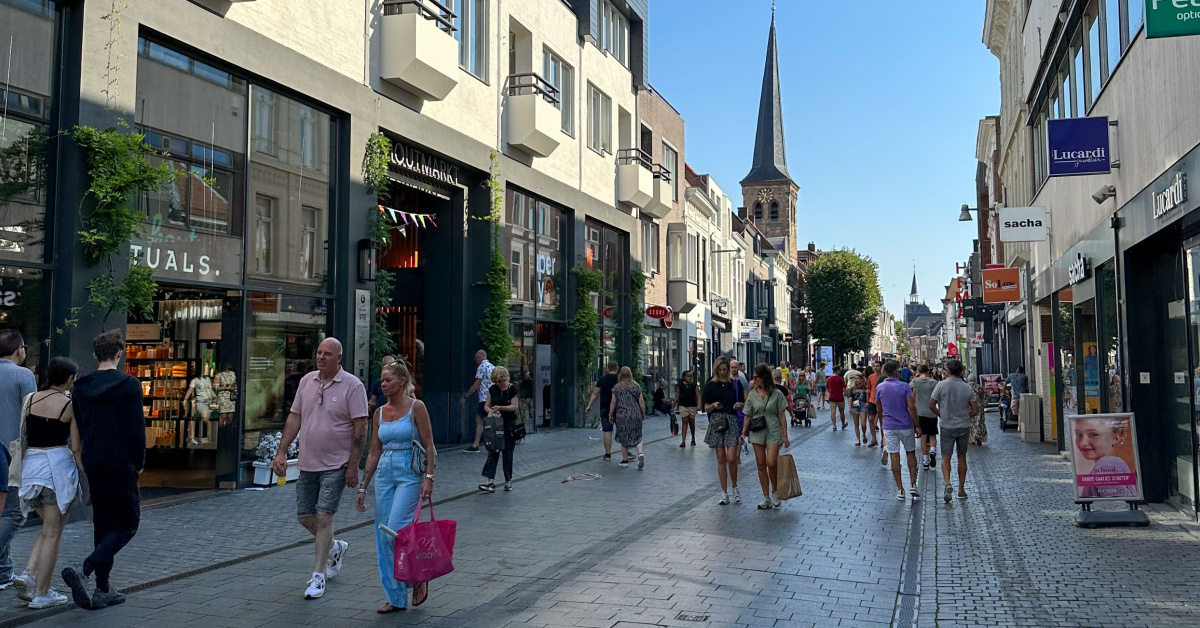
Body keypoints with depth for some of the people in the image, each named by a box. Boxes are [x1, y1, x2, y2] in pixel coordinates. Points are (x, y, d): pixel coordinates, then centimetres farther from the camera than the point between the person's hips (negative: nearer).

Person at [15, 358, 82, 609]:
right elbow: (77, 449, -8)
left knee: (48, 526, 23)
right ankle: (42, 593, 8)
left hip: (30, 465, 6)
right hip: (58, 467, -5)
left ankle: (28, 575, 5)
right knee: (53, 532, 4)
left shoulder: (30, 399, 5)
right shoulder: (71, 405, -8)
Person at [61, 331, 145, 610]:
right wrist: (139, 462, -1)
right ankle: (83, 571, -18)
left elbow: (78, 427, 12)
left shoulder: (80, 387, 7)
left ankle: (103, 589, 16)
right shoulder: (129, 385, -11)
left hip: (92, 464, 6)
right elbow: (136, 428, -12)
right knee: (127, 524, 2)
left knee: (102, 523, 14)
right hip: (120, 463, -6)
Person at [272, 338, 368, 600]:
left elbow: (360, 428, -12)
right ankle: (335, 548, 37)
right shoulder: (307, 381, 7)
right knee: (304, 516, 11)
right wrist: (281, 452, 4)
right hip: (308, 463, 6)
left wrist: (353, 465, -15)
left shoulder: (353, 386, -10)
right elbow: (294, 418, 11)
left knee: (323, 516, -8)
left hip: (336, 465, -6)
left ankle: (318, 575, 3)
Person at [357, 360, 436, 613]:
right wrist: (362, 487, 11)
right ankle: (396, 598, 15)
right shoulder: (380, 412, 10)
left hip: (410, 474, -6)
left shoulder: (416, 407, -6)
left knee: (397, 531, -16)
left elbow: (429, 445, -8)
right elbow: (374, 453, 13)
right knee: (383, 536, 5)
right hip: (384, 474, 6)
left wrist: (429, 478, -17)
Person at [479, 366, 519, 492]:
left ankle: (508, 481, 16)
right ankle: (489, 480, -10)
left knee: (507, 453, 4)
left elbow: (515, 406, -9)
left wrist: (500, 408, -20)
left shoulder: (512, 389, -4)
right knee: (492, 452, -5)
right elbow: (486, 405, 9)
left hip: (509, 424, -3)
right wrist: (491, 411, -13)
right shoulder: (492, 389, 6)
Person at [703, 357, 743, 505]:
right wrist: (713, 406, -15)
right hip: (716, 422, 1)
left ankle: (735, 488, 13)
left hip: (732, 421, -1)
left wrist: (739, 405, -10)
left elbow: (742, 403, 13)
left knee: (731, 458, -10)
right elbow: (706, 407, 6)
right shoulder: (710, 385, 5)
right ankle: (724, 493, 12)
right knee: (721, 459, 4)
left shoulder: (734, 383, 6)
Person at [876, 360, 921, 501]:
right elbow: (912, 407, -13)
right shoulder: (905, 386, -8)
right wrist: (917, 426, -7)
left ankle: (900, 490, 6)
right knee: (911, 454, 16)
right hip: (906, 426, -1)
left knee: (894, 457, 3)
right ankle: (913, 485, 11)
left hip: (889, 426, 1)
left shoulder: (879, 388, 0)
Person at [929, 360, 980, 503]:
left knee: (946, 457, 2)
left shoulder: (941, 385, -9)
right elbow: (975, 409, -1)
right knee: (962, 457, 14)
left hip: (947, 426, -2)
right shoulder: (967, 387, -2)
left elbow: (931, 405, -8)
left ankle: (947, 483, -21)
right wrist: (965, 417, 14)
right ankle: (961, 489, 18)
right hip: (964, 426, 2)